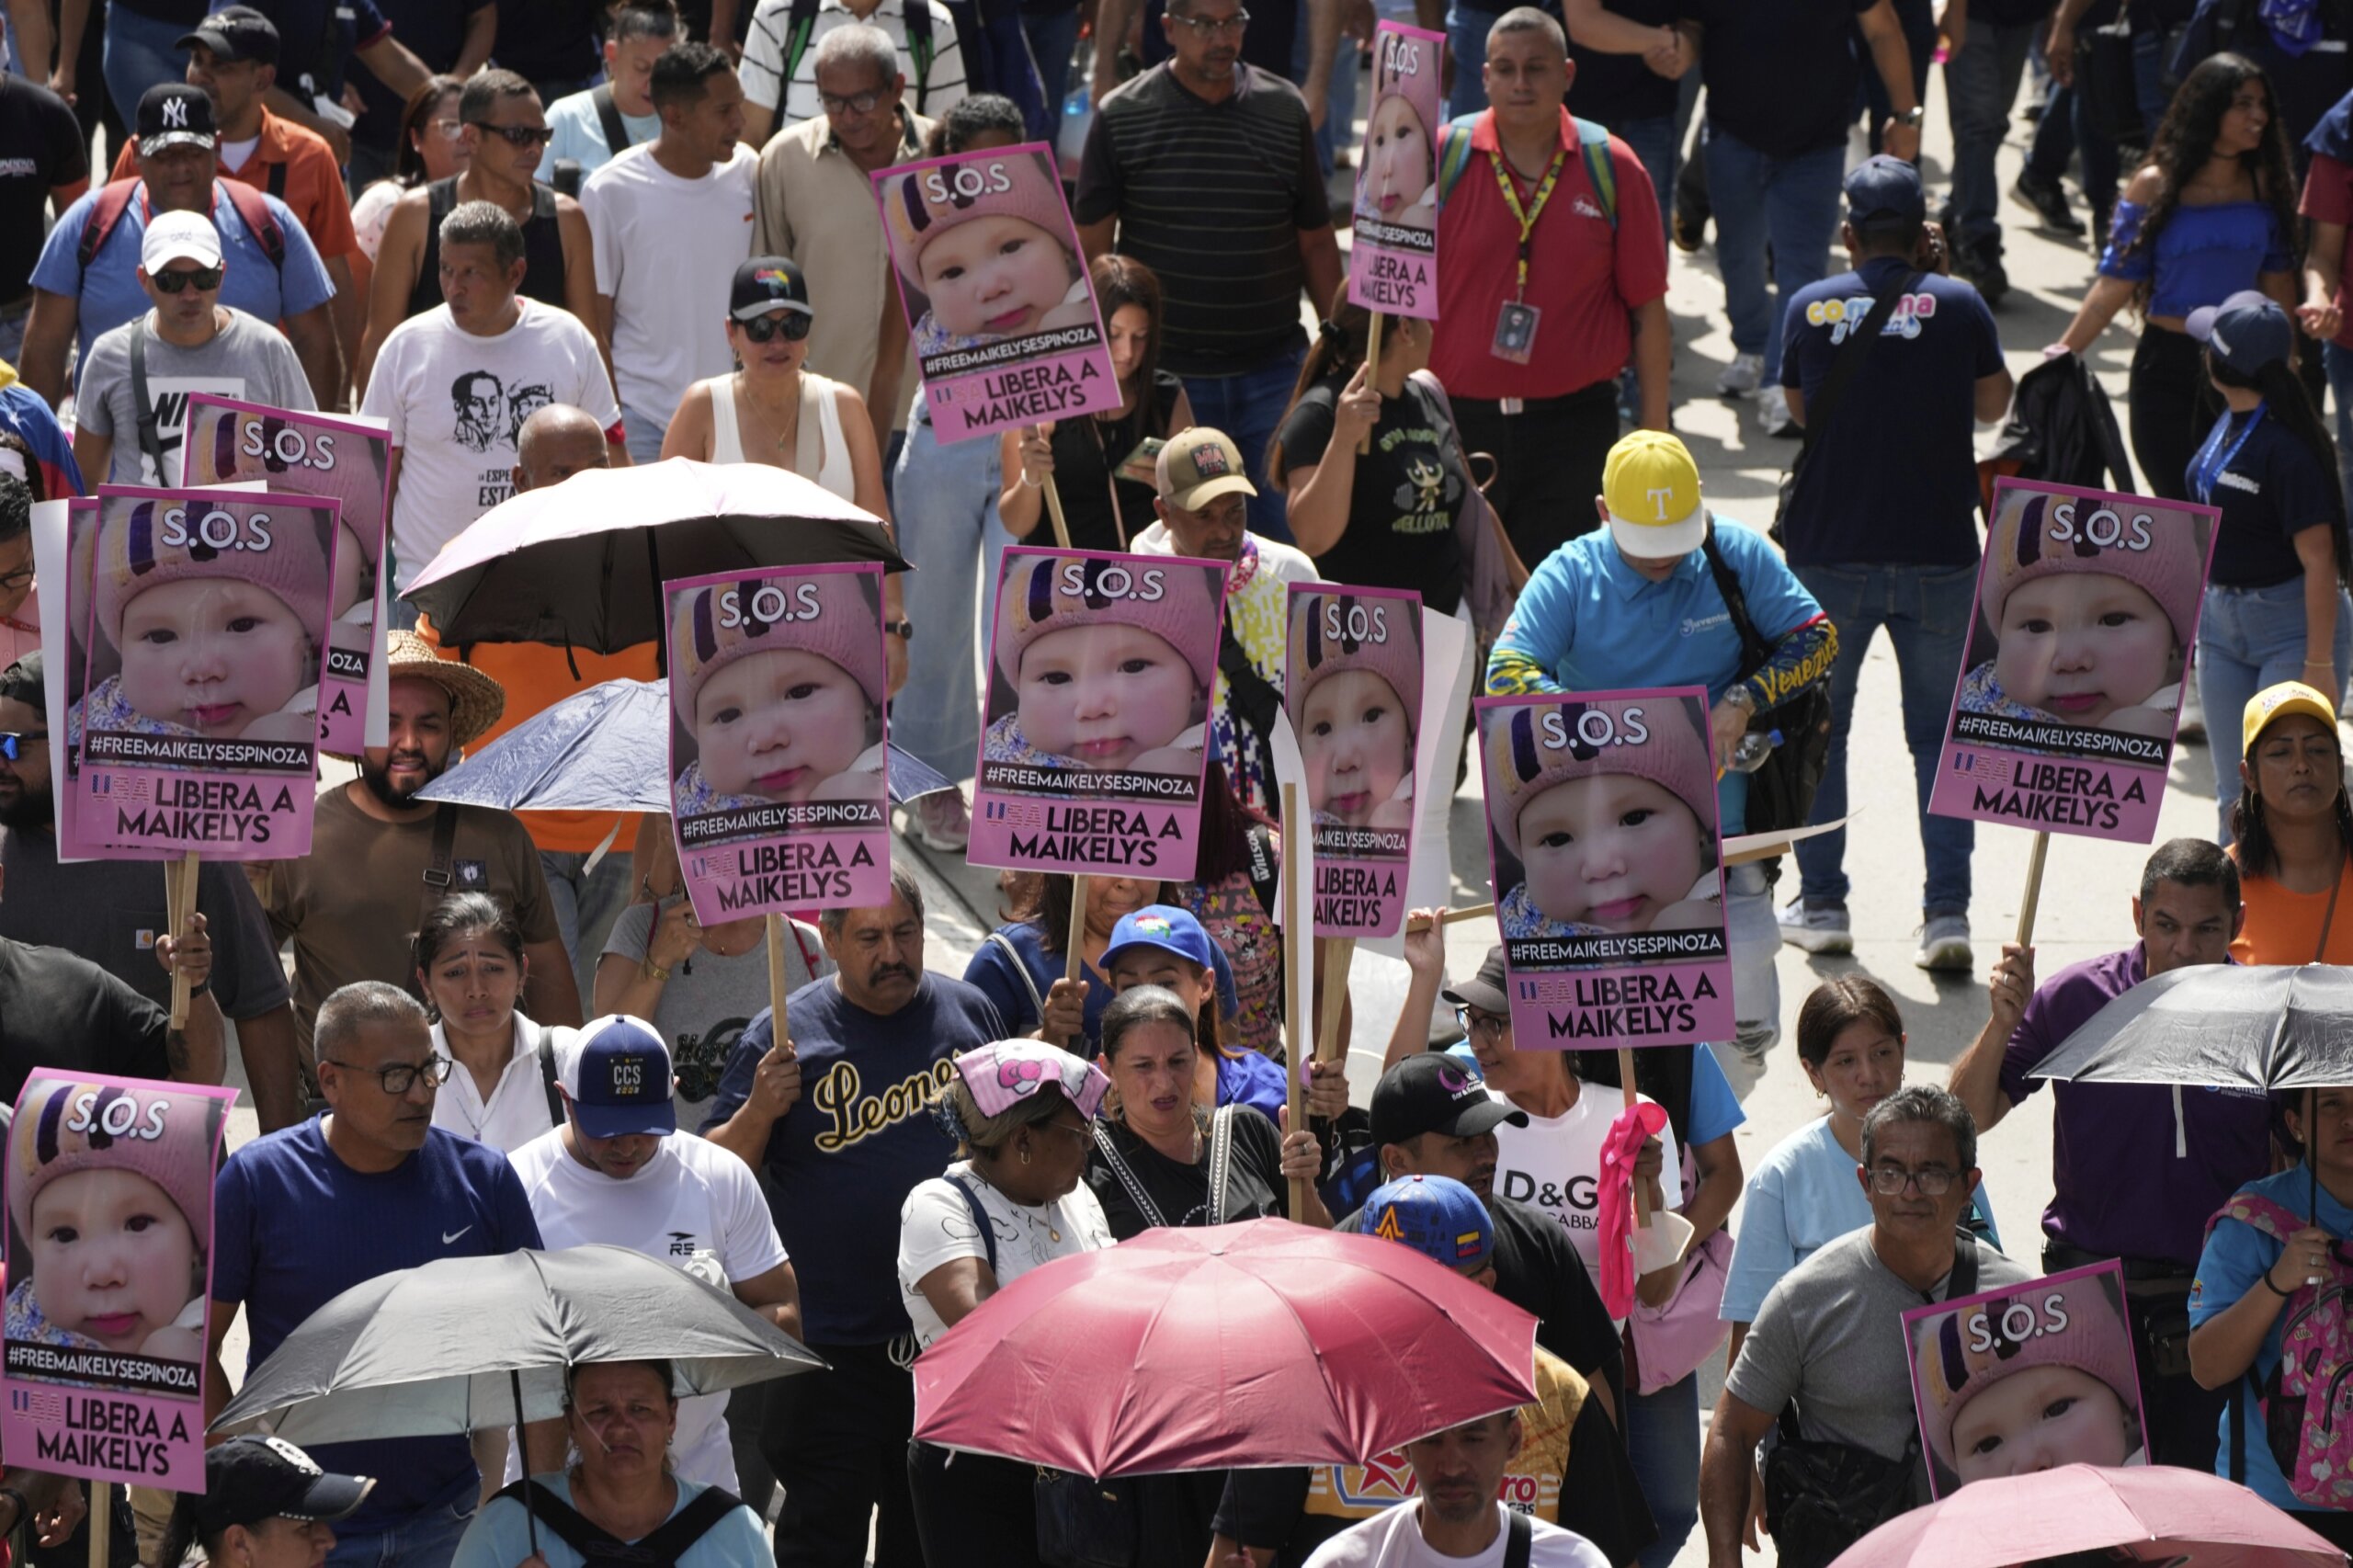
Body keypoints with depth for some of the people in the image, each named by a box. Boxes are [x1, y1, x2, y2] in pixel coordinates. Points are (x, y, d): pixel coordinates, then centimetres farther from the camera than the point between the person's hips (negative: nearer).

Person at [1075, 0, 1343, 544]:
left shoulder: (1285, 111, 5)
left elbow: (1316, 243, 10)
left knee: (1285, 536, 0)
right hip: (1164, 372, -1)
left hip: (1273, 371, 1)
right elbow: (1093, 249, 1)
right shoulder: (1121, 118, -1)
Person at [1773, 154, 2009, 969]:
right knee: (1939, 734, 7)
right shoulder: (1959, 305, -5)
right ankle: (1947, 910, -1)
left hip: (1829, 556, 1)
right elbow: (1994, 403, 10)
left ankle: (1821, 903, 16)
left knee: (1818, 728, 15)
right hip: (1938, 556, -1)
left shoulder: (1811, 307, -2)